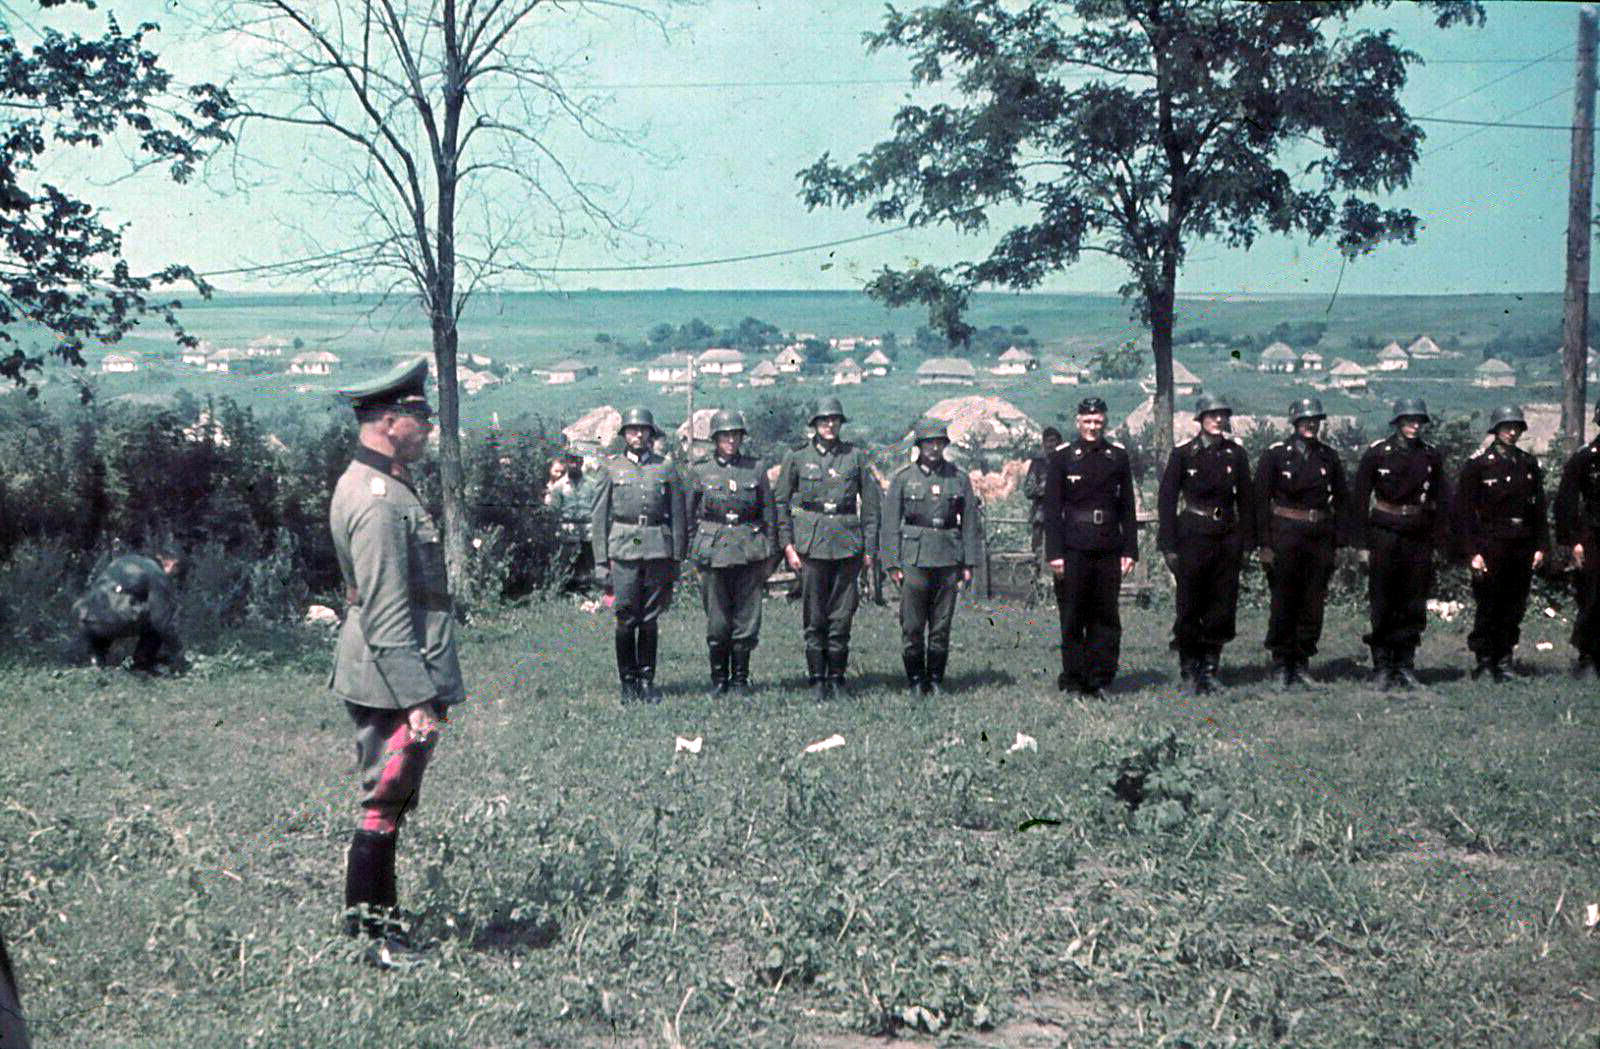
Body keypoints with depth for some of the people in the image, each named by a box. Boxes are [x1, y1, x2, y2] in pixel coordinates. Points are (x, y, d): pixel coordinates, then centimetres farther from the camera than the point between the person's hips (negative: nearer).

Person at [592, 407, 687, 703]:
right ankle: (628, 682, 7)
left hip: (658, 550, 1)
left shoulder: (666, 467, 10)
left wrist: (677, 557, 4)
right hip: (623, 550, -1)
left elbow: (679, 514, 10)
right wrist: (603, 558, 1)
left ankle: (647, 680, 12)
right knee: (626, 619, -3)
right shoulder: (611, 468, 8)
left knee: (650, 619, 4)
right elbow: (600, 515, 7)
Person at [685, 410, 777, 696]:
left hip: (749, 551, 1)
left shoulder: (755, 469, 7)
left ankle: (740, 678, 14)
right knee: (717, 622, 1)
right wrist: (695, 555, 4)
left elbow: (769, 514, 10)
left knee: (747, 619, 2)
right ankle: (718, 679, 15)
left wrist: (769, 556, 6)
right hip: (714, 552, -1)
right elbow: (689, 517, 8)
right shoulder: (699, 471, 5)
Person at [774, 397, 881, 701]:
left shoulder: (855, 457, 6)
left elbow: (871, 503, 9)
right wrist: (787, 545, -1)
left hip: (847, 542, 1)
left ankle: (837, 678, 12)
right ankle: (816, 680, 9)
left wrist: (869, 548, 4)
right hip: (810, 543, -1)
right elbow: (780, 502, 7)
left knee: (842, 615, 2)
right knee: (814, 617, 1)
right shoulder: (798, 457, 4)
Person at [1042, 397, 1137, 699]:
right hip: (1073, 549, -2)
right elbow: (1051, 509, -1)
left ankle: (1100, 680, 12)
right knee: (1072, 618, 3)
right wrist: (1054, 553, -8)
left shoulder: (1118, 457, 9)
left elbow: (1127, 508, 10)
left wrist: (1129, 551, 4)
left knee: (1106, 618, 4)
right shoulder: (1062, 457, 2)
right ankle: (1074, 679, 12)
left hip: (1108, 549, 2)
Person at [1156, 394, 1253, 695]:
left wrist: (1246, 540, 6)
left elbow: (1245, 499, 12)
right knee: (1190, 605, 0)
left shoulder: (1236, 453, 7)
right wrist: (1169, 545, -7)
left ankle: (1209, 667, 15)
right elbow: (1167, 500, -3)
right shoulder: (1183, 453, -2)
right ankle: (1189, 667, 13)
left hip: (1227, 536, 3)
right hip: (1192, 535, -3)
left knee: (1223, 607, 4)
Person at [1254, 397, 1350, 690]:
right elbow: (1261, 500, -4)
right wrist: (1265, 544, -9)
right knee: (1284, 603, 0)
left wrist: (1337, 540, 5)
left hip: (1320, 538, 4)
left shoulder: (1329, 457, 10)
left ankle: (1301, 664, 14)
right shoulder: (1275, 455, -1)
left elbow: (1342, 500, 13)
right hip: (1286, 537, -4)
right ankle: (1281, 666, 9)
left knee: (1314, 603, 5)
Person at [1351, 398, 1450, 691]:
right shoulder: (1377, 453, -2)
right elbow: (1361, 499, -1)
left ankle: (1405, 665, 16)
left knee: (1414, 606, 6)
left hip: (1419, 537, 3)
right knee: (1382, 606, -1)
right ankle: (1382, 668, 7)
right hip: (1384, 533, -3)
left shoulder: (1431, 455, 8)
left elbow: (1442, 502, 11)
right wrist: (1364, 543, -5)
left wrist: (1437, 541, 4)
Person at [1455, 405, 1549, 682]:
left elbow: (1539, 509, 15)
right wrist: (1473, 552, -11)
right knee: (1488, 607, -1)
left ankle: (1504, 659, 16)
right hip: (1490, 546, -5)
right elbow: (1464, 511, -7)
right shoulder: (1477, 464, -4)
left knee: (1514, 608, 7)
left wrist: (1541, 546, 7)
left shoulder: (1529, 464, 11)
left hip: (1523, 549, 5)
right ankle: (1484, 662, 7)